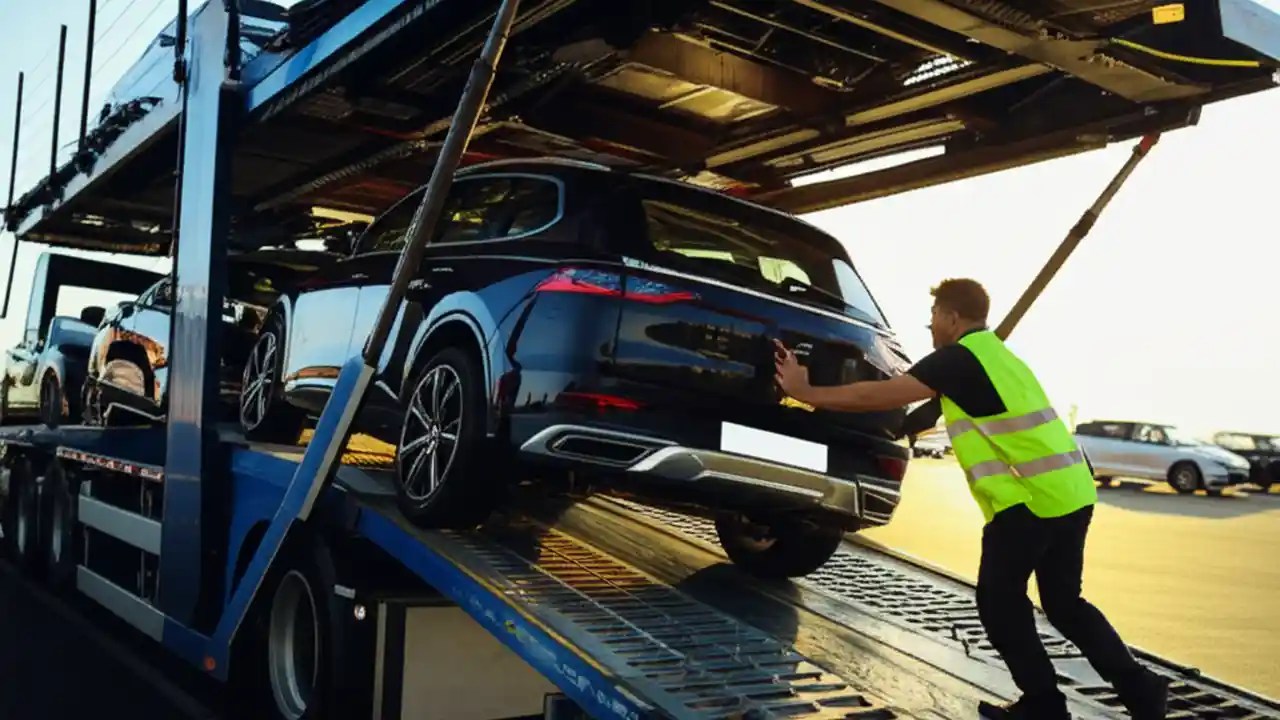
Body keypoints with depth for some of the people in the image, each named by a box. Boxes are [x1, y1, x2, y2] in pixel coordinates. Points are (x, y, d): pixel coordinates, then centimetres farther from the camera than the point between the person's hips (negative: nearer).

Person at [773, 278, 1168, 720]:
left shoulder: (960, 358, -7)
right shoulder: (994, 354, 22)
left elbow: (883, 395, -10)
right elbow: (929, 412, 31)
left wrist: (807, 393, -3)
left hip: (1031, 497, -9)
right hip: (1072, 491, 9)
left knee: (999, 603, 5)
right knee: (1063, 602, 19)